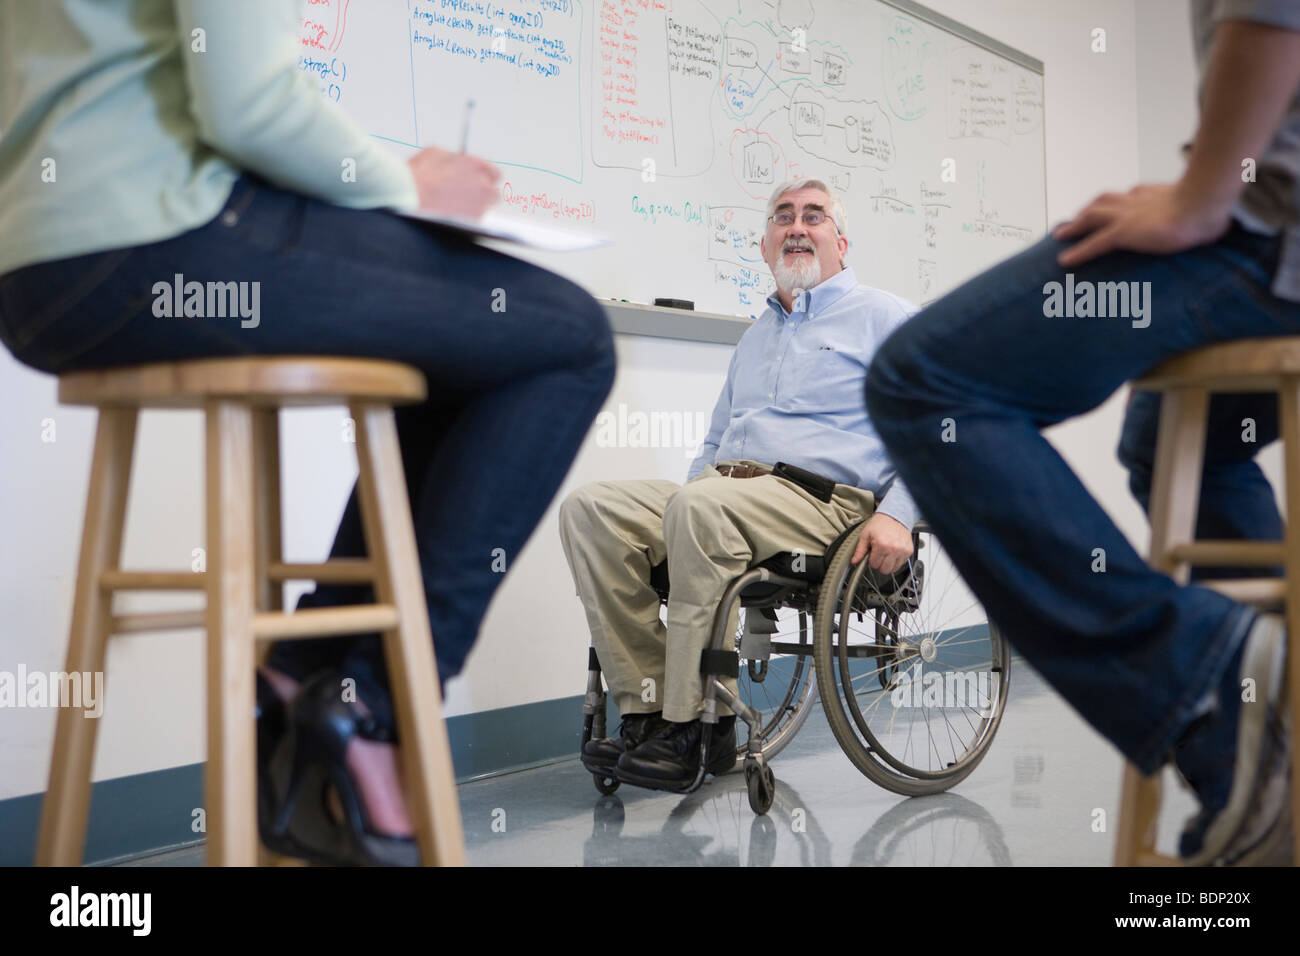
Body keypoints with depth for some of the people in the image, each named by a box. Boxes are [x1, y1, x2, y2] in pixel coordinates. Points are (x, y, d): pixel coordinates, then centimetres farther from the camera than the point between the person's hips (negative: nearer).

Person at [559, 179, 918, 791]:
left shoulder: (884, 317, 10)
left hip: (824, 498, -6)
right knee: (589, 507, -18)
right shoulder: (755, 337, 31)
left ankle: (693, 725, -29)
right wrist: (672, 529, 15)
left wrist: (896, 514, -17)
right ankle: (646, 706, -22)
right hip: (724, 493, 7)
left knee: (702, 505, -37)